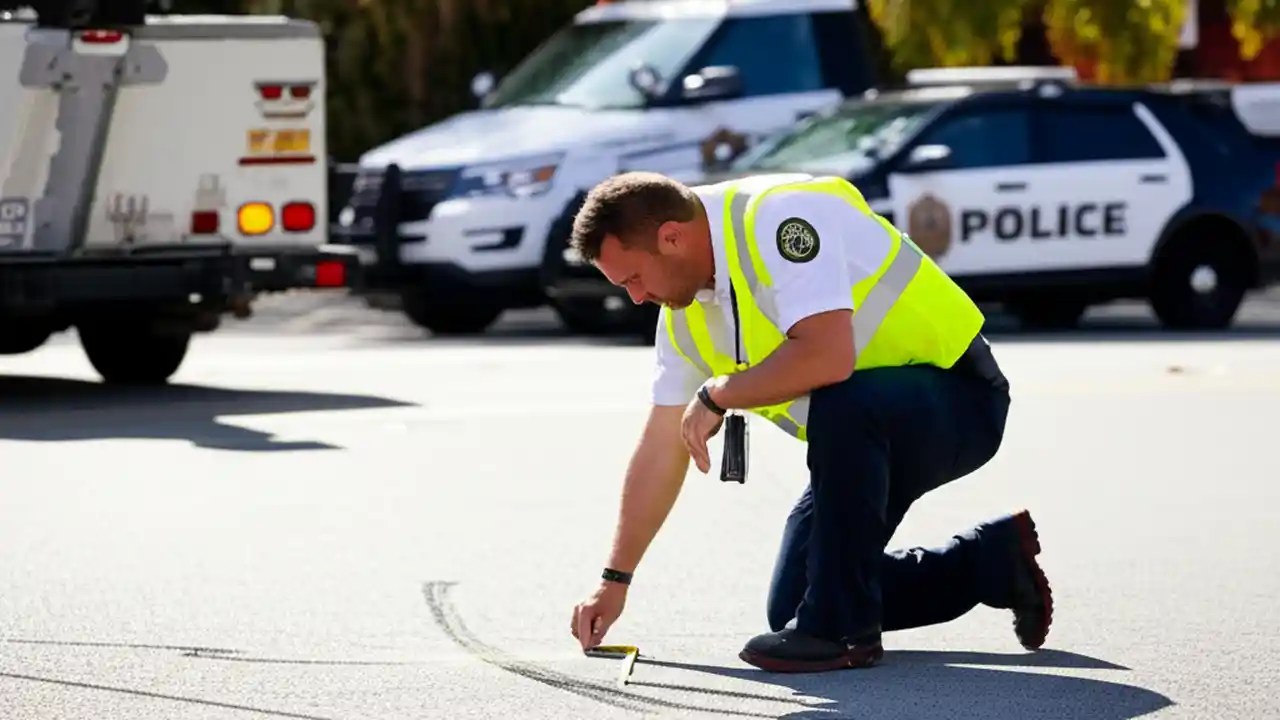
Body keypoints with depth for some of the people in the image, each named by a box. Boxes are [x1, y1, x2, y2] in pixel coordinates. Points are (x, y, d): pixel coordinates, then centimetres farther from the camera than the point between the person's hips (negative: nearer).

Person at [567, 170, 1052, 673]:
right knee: (790, 608, 6)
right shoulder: (684, 310, 1)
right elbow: (662, 447, 9)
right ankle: (996, 560, 21)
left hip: (957, 399, -9)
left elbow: (828, 356, -39)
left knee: (838, 402, -39)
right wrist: (614, 582, 11)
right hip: (867, 432, 9)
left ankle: (844, 630, -24)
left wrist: (717, 395, -24)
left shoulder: (779, 217, -26)